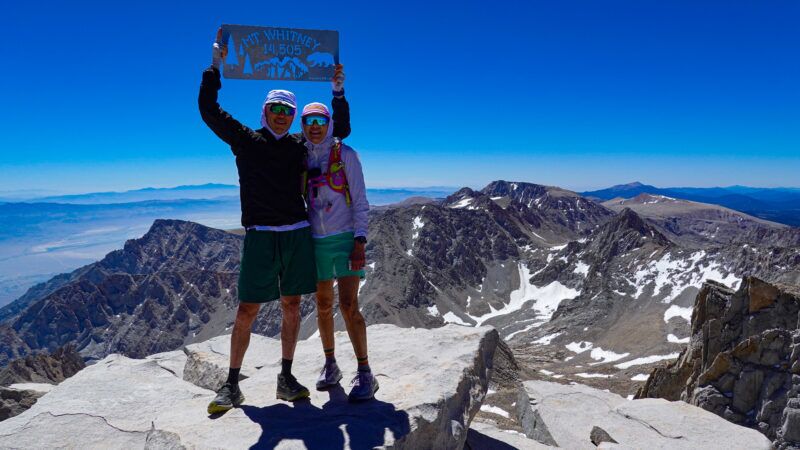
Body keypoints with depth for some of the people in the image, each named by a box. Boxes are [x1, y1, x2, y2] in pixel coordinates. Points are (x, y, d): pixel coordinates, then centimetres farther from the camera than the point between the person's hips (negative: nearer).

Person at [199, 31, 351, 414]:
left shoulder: (300, 145, 12)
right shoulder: (245, 139, 7)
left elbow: (341, 130, 17)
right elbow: (208, 108, 1)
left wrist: (338, 91, 8)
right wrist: (216, 63, -3)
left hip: (297, 234, 3)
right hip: (260, 235, -2)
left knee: (291, 306, 7)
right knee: (247, 309, -2)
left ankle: (286, 379, 18)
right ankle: (232, 385, 10)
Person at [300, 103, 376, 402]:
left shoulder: (345, 155, -4)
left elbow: (360, 201, -6)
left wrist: (359, 242, -14)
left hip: (346, 238, -4)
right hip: (316, 241, 4)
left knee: (348, 306, -11)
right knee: (323, 305, 11)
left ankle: (365, 374, -1)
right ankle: (330, 365, 27)